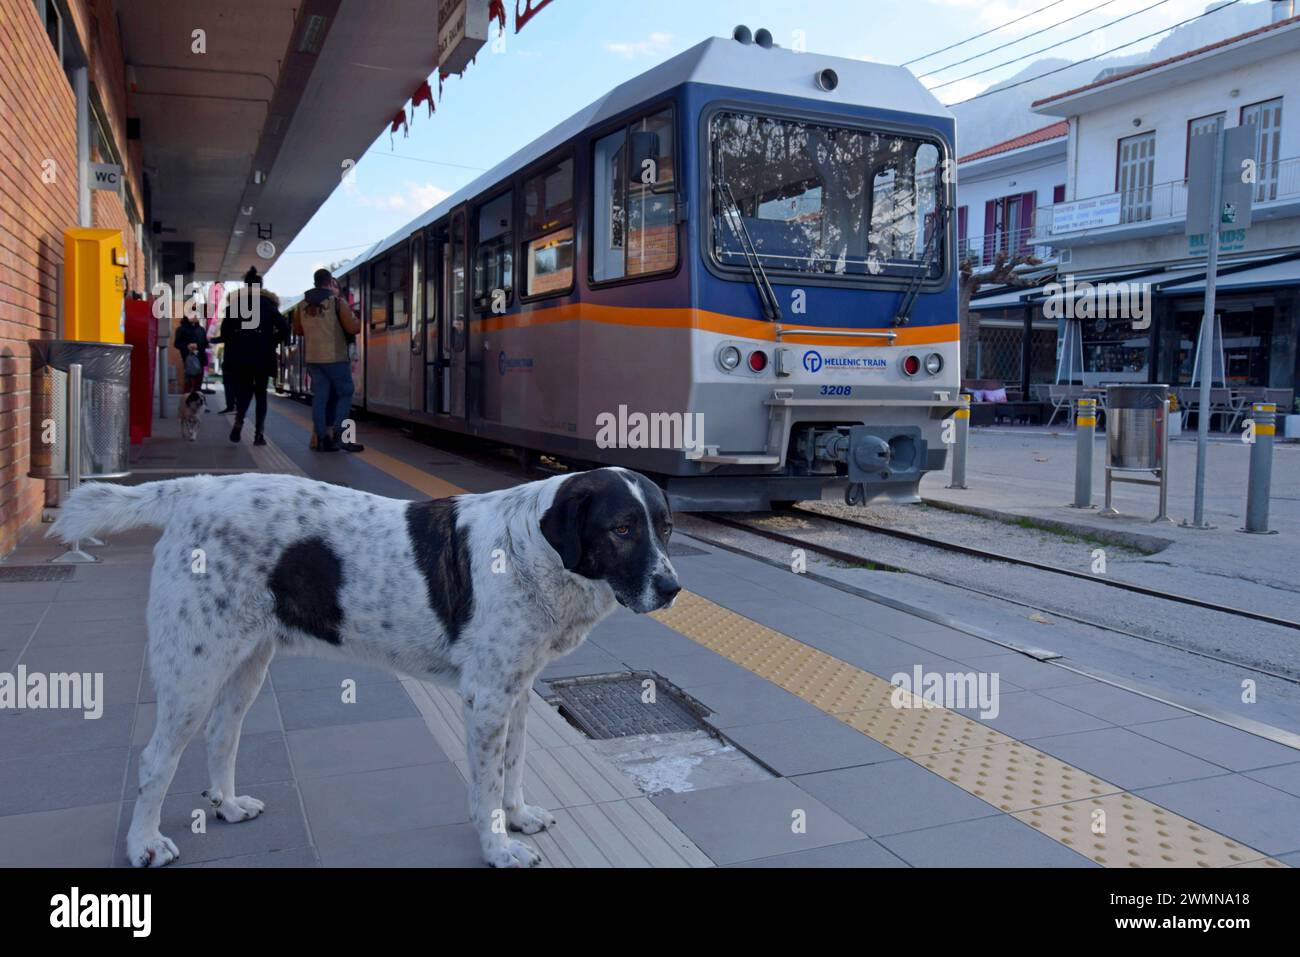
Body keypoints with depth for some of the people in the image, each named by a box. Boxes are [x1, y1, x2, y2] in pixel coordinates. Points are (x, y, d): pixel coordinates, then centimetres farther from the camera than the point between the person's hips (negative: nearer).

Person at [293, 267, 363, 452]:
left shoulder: (302, 305, 7)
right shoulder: (337, 302, -8)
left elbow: (297, 330, 18)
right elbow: (354, 329, -12)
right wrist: (352, 315, 7)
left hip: (312, 358, 5)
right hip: (335, 357, -5)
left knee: (320, 397, 7)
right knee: (345, 395, 4)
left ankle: (322, 438, 4)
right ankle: (339, 435, -8)